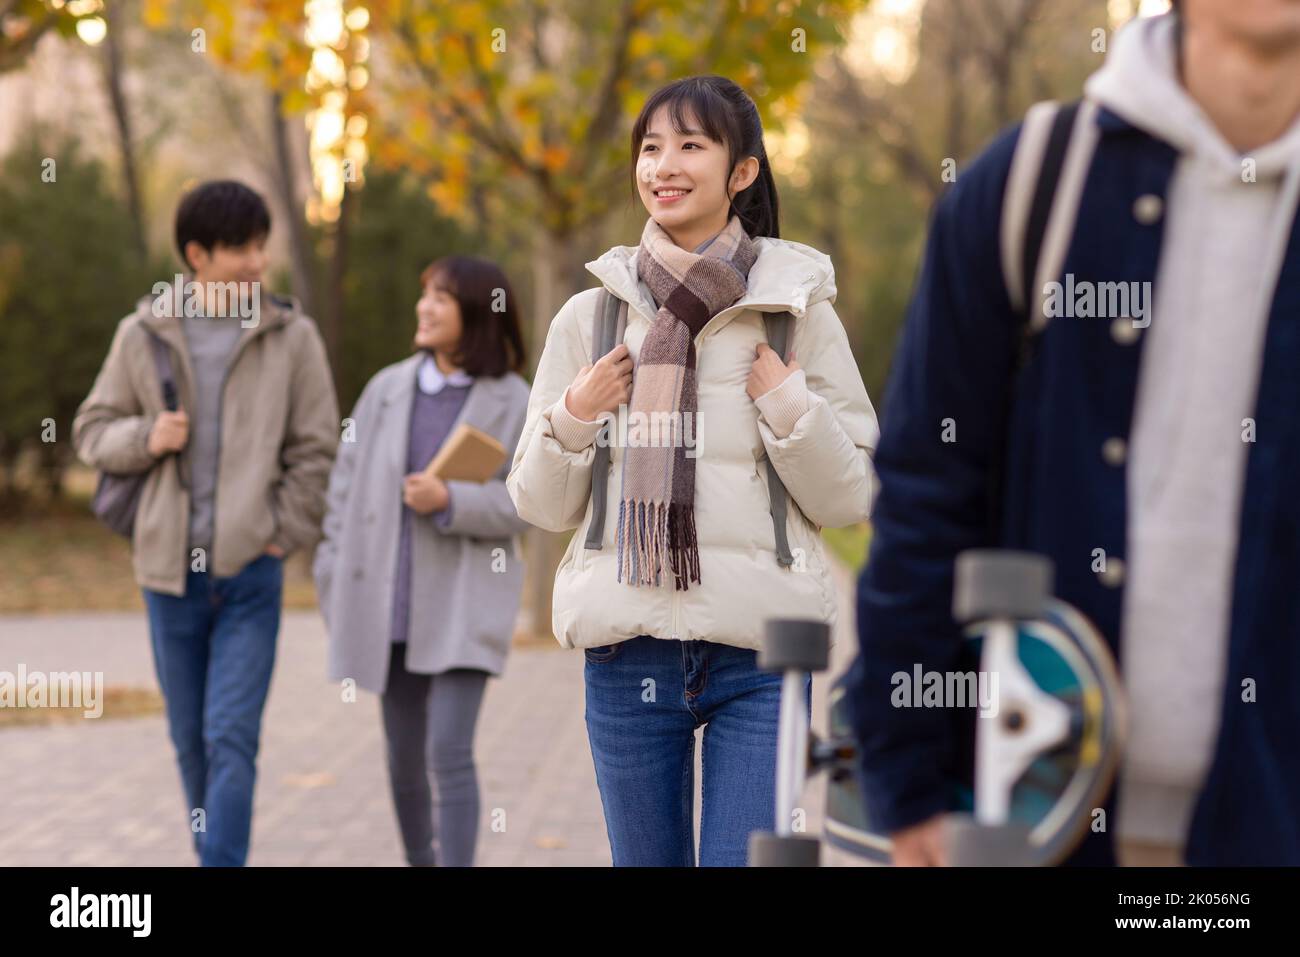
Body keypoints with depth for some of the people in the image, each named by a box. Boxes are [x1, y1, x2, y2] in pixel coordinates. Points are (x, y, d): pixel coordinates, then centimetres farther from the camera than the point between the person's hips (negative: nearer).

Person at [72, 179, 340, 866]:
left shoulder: (291, 336, 1)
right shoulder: (143, 334, 3)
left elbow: (315, 450, 3)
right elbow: (92, 431, 9)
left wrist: (285, 534, -6)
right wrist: (146, 437, -11)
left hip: (251, 572, -2)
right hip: (170, 570, 2)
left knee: (232, 739, -9)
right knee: (191, 740, 12)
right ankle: (213, 851, 29)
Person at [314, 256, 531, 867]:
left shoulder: (511, 402, -4)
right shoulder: (387, 389, 5)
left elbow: (521, 505, -7)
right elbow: (347, 484, 8)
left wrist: (450, 501, -23)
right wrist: (335, 582, 5)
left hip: (462, 607, -4)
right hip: (388, 605, 4)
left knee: (450, 753, -14)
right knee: (404, 760, 13)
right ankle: (419, 859, 33)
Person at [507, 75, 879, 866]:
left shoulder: (798, 310, 3)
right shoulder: (592, 315, 7)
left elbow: (849, 499, 4)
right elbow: (541, 505, 11)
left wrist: (788, 406, -10)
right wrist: (572, 420, -6)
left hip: (761, 652, -2)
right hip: (629, 648, 2)